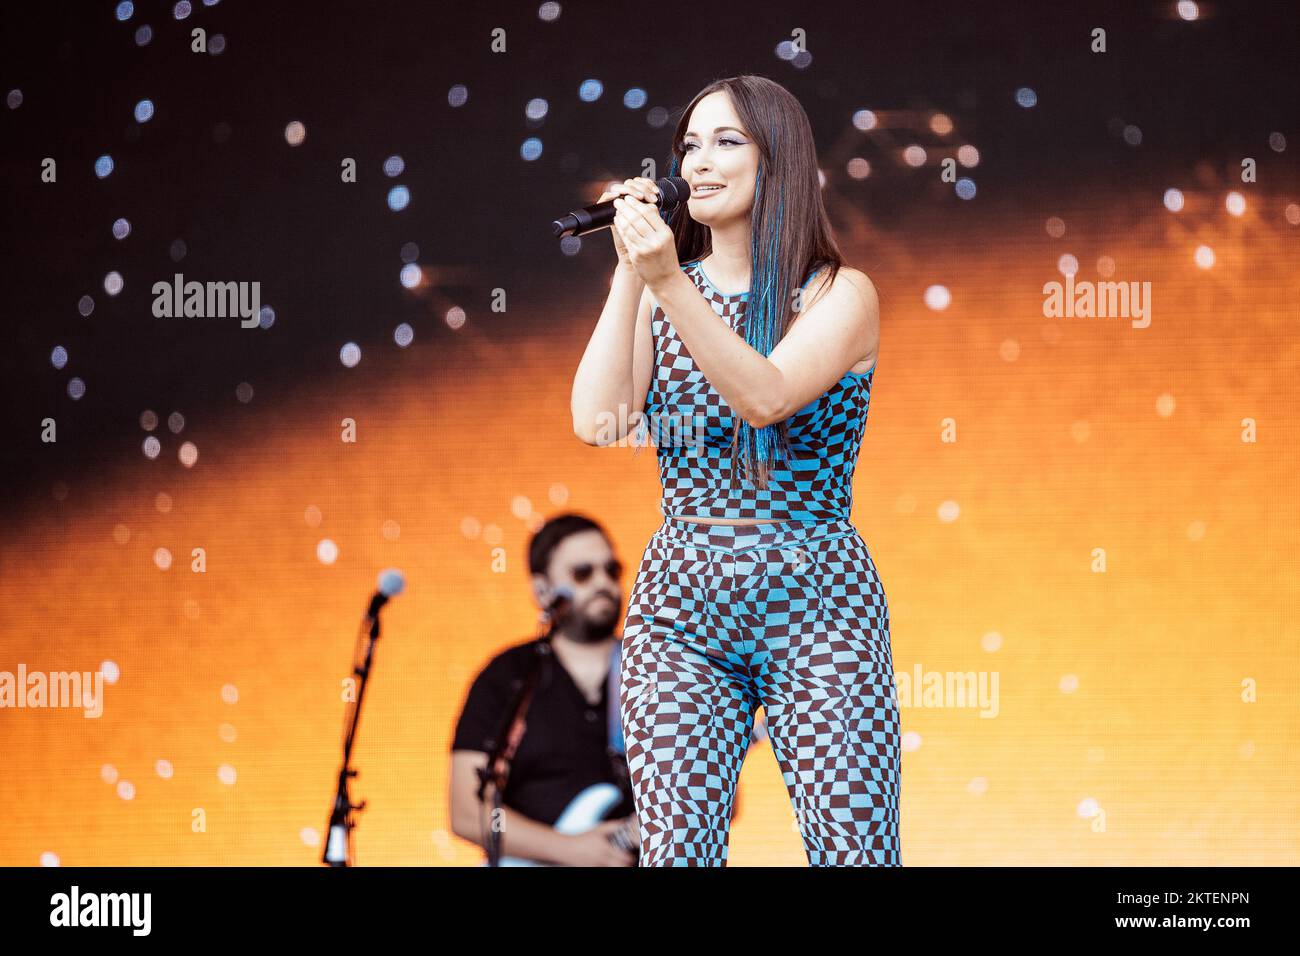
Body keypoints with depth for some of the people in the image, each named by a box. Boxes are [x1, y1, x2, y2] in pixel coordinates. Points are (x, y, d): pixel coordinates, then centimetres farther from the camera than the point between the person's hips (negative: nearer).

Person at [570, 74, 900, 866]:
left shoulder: (842, 296, -1)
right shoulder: (656, 294, 9)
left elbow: (767, 397, -20)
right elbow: (597, 421, -6)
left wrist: (668, 280, -28)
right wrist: (632, 273, -9)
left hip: (816, 602, -3)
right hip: (680, 602, 3)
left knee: (853, 848, -8)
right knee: (674, 851, -5)